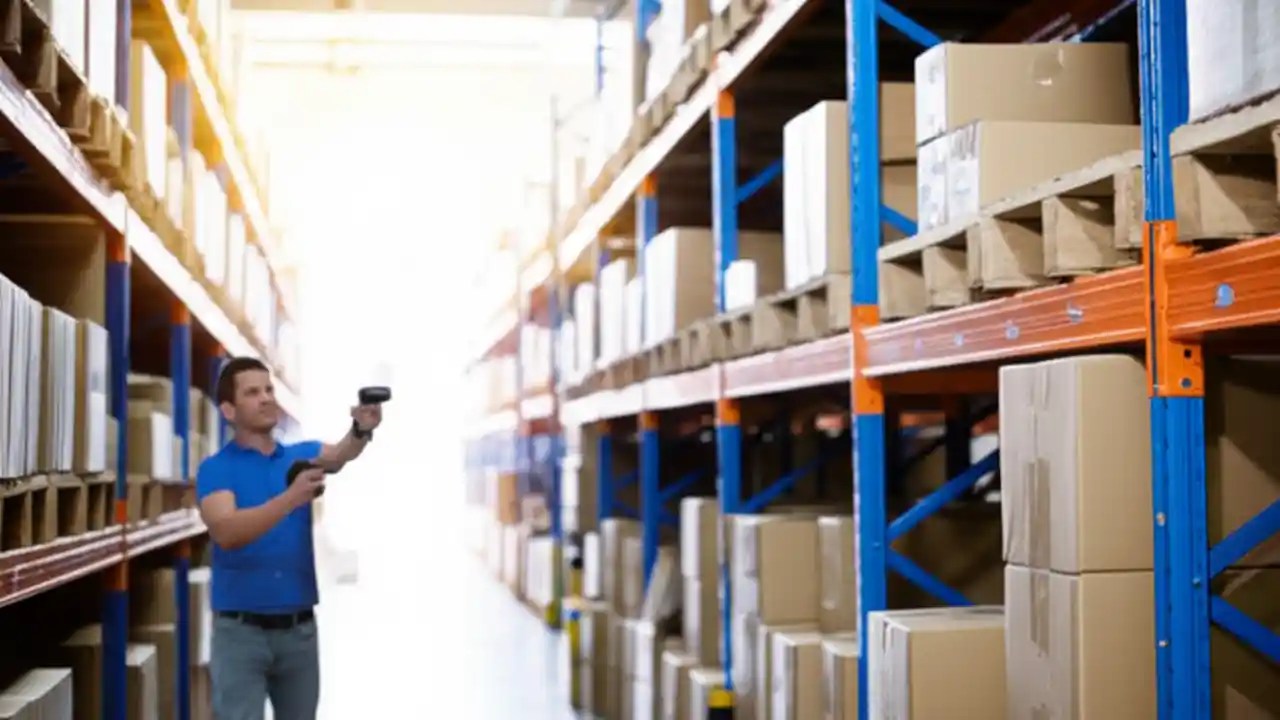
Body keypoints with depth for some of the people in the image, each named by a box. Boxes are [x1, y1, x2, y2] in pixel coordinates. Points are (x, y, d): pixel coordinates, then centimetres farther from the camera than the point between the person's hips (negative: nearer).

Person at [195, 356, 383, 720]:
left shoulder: (302, 456, 8)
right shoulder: (216, 469, -5)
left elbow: (339, 455, -15)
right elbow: (226, 533, -23)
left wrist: (362, 430, -39)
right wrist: (291, 498, -37)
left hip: (299, 629, 4)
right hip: (240, 631, -4)